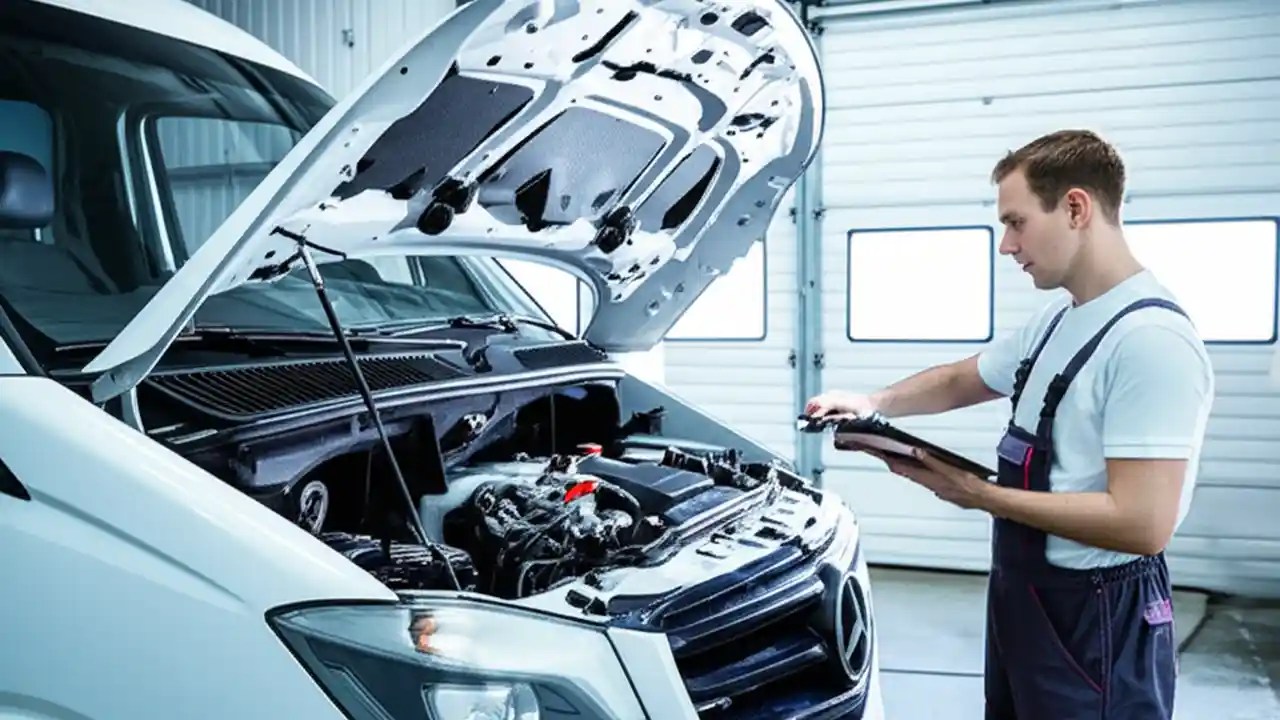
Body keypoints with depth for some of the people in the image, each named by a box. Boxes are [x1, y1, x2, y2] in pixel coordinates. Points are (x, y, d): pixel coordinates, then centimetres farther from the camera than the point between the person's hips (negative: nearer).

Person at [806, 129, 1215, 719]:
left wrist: (978, 495, -23)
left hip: (1098, 618, -9)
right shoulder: (1055, 320, 7)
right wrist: (873, 404, 4)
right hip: (1023, 592, 9)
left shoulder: (1151, 340, -23)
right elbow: (959, 381, 21)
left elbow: (1142, 524, -29)